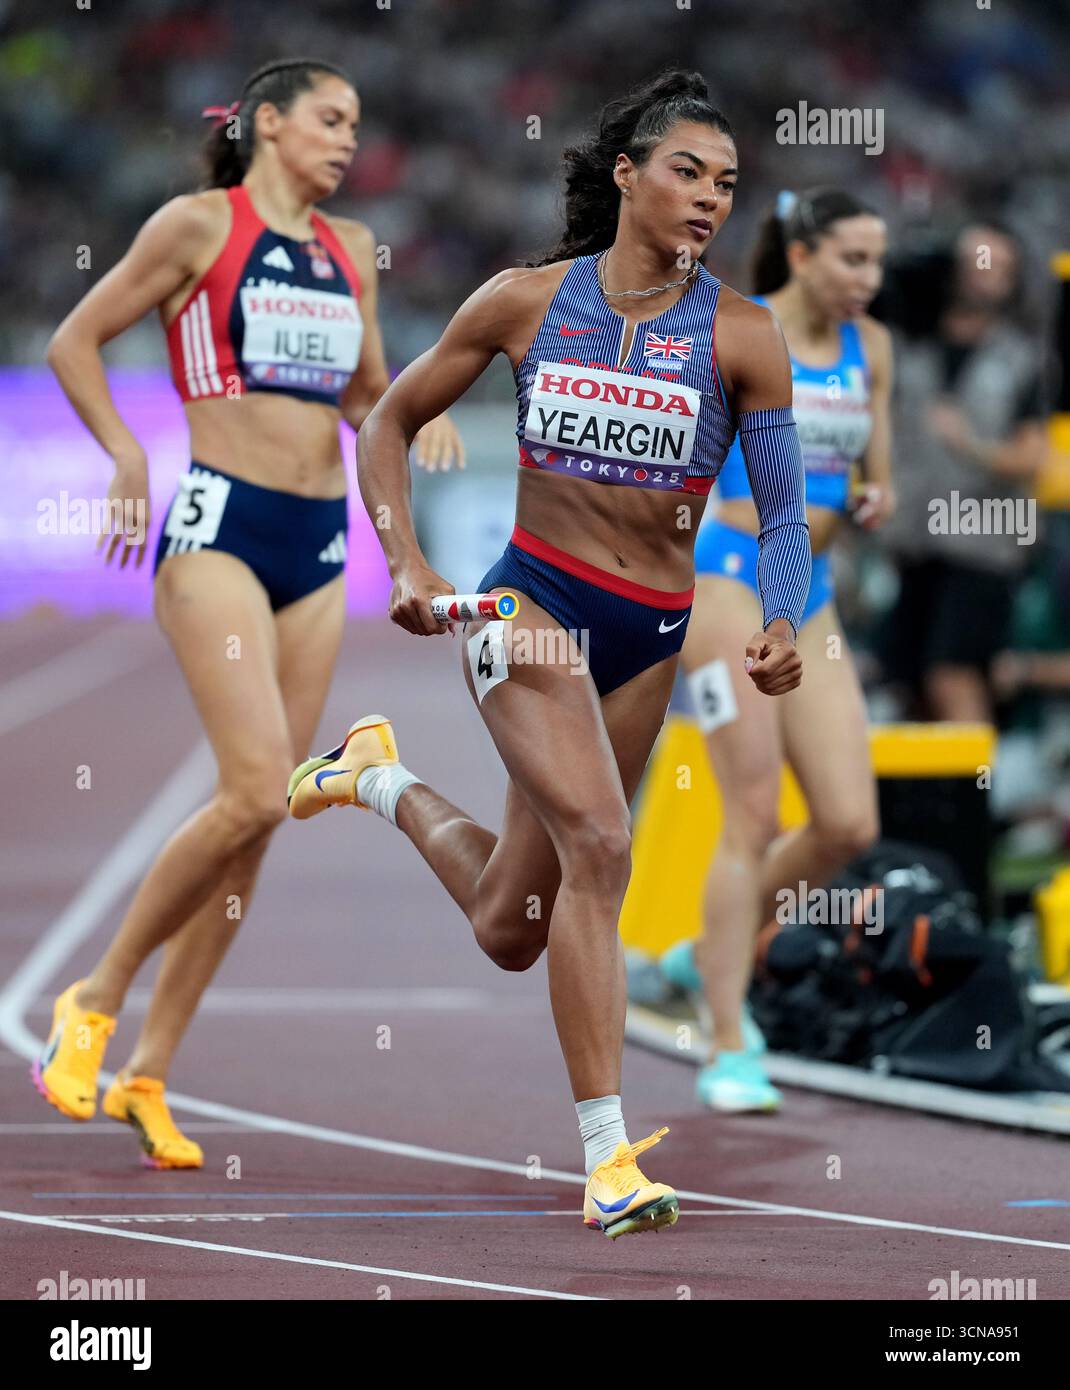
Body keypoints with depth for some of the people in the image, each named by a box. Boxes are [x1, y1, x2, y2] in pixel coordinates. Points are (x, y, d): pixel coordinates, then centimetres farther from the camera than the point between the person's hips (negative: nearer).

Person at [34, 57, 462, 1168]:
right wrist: (126, 455, -9)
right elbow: (74, 341, 3)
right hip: (221, 525, -6)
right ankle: (94, 1001, -2)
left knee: (260, 818, 1)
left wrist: (416, 414, 6)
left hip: (320, 543, 6)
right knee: (255, 793, -20)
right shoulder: (199, 224, -1)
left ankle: (148, 1075, 8)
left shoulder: (348, 251, 16)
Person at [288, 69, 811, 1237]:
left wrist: (781, 626, -25)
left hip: (650, 637, 3)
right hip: (531, 603, -3)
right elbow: (391, 418, 8)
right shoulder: (525, 302, -3)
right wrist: (404, 562, -4)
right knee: (600, 842, -26)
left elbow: (784, 512, -5)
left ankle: (385, 782, 45)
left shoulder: (741, 337, -4)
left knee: (510, 932, 12)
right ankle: (607, 1160, -21)